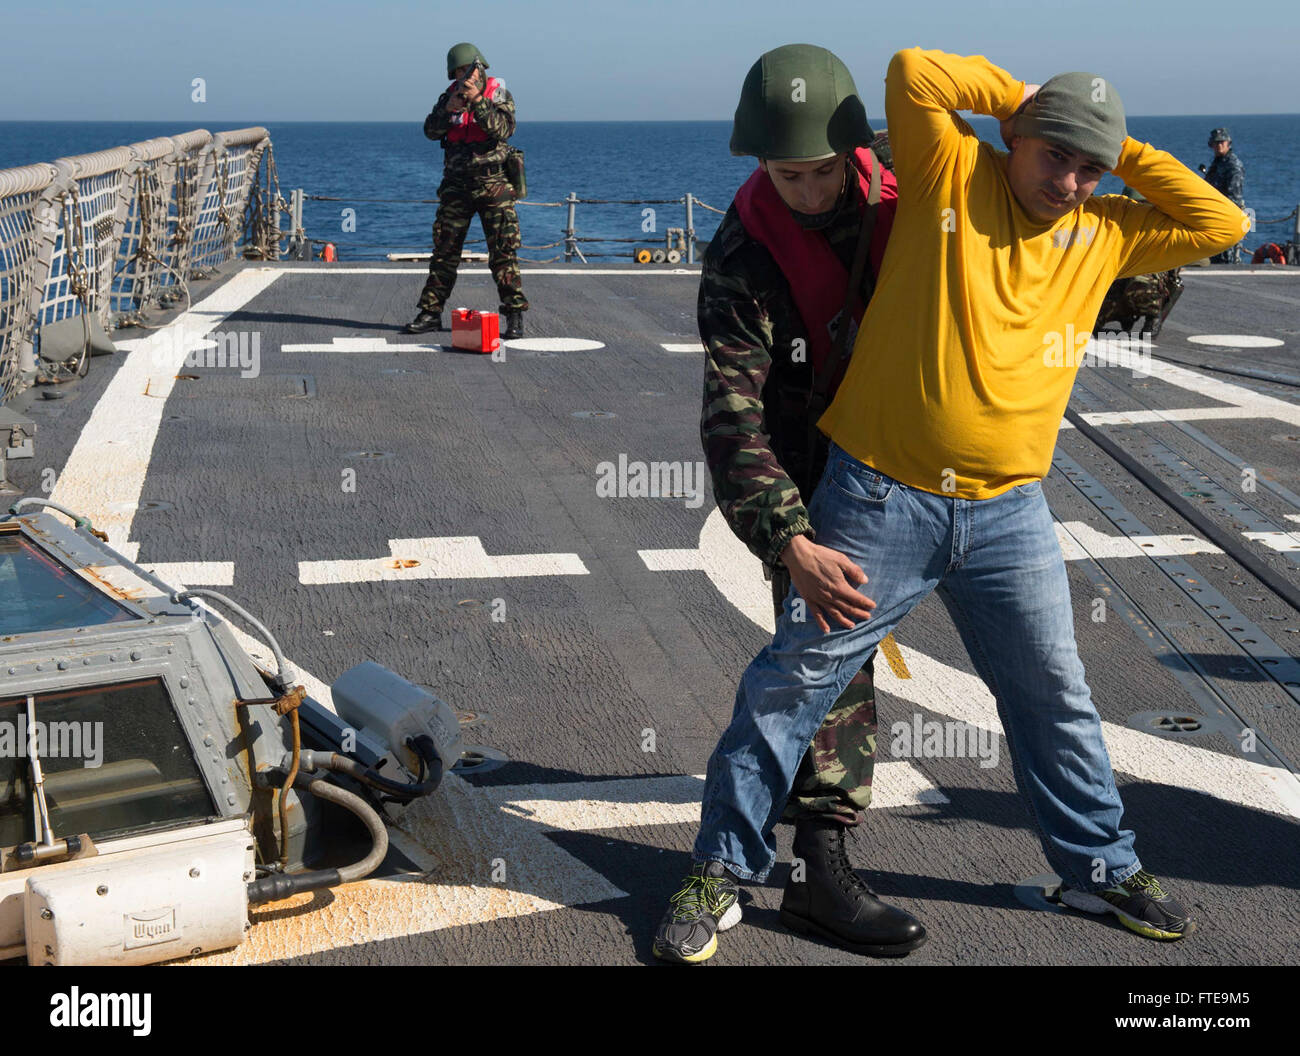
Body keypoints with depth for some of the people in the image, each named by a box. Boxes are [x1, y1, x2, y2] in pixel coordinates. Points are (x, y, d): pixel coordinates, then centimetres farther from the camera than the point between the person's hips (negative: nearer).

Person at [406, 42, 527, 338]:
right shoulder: (449, 96, 9)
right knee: (444, 250, 4)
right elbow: (431, 131, -3)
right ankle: (431, 313, 10)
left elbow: (504, 129, -17)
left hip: (494, 184, -3)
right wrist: (449, 109, -19)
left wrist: (477, 100, -24)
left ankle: (515, 315, -2)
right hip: (457, 185, 3)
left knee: (503, 252, -6)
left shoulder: (499, 93, 0)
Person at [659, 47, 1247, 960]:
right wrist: (1017, 94, -1)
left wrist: (1124, 151, 6)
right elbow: (912, 73, -14)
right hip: (881, 500, -4)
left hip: (1009, 512, 5)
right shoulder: (952, 174, -2)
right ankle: (725, 862, 17)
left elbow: (1221, 225, 10)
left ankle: (1102, 868, 34)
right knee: (798, 679, 2)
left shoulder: (1104, 234, 11)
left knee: (1054, 694, 16)